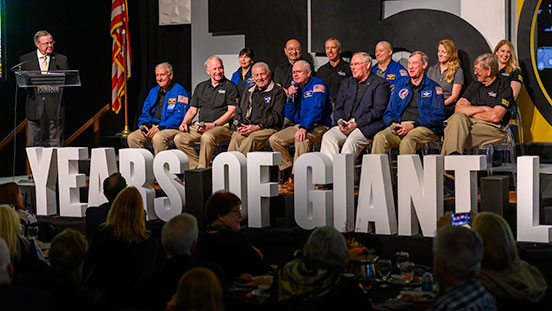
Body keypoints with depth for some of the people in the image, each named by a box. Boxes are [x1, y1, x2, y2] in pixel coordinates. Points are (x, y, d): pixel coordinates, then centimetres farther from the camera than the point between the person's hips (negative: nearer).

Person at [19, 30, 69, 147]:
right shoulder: (25, 59, 8)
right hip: (35, 109, 0)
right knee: (33, 144, 0)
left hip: (55, 107, 0)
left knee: (56, 145, 1)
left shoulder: (61, 60, 9)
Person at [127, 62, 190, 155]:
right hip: (151, 126, 7)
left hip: (171, 128, -7)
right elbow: (145, 111, 20)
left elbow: (179, 117, -14)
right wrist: (143, 124, -3)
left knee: (157, 137, -37)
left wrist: (159, 128, -20)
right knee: (132, 137, -13)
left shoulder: (179, 91, -5)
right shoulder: (154, 91, 18)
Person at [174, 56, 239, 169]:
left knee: (207, 137, -38)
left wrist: (213, 125, -15)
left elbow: (231, 112, -5)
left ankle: (201, 169, -27)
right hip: (200, 125, 6)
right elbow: (192, 110, 22)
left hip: (222, 126, -6)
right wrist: (184, 123, 2)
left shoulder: (230, 87, 3)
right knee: (179, 138, -18)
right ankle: (196, 166, -16)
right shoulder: (200, 87, 21)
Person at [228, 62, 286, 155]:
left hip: (267, 128, -4)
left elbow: (277, 116, -1)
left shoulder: (278, 92, 10)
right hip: (245, 128, 4)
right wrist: (238, 126, 2)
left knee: (250, 139, -37)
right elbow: (238, 111, 25)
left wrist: (257, 127, -11)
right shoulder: (248, 92, 29)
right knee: (235, 139, -31)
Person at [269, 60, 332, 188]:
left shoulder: (317, 85, -7)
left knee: (301, 139, -37)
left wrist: (304, 127, -34)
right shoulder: (294, 88, 14)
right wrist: (291, 97, -4)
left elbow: (316, 109, -21)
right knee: (274, 139, -9)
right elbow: (289, 116, 12)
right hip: (298, 125, 8)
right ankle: (288, 171, -7)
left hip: (318, 126, -7)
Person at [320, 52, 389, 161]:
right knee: (328, 136, -22)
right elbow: (338, 107, 19)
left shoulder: (380, 84, 3)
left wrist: (356, 124, -15)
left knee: (352, 140, -34)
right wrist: (340, 120, -5)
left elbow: (378, 111, -7)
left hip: (368, 126, -5)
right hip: (346, 124, 5)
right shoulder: (346, 83, 23)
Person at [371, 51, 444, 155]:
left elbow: (437, 115, -2)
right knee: (379, 137, -27)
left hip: (425, 128, -4)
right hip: (400, 126, 4)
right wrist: (393, 123, -3)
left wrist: (413, 125, -13)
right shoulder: (400, 85, 23)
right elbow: (389, 112, 22)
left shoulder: (433, 87, 9)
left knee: (407, 141, -37)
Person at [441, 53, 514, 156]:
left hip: (493, 129, -5)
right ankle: (453, 154, -42)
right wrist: (483, 109, -4)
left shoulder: (504, 88, 2)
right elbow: (458, 109, 8)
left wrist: (470, 111, 1)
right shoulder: (474, 85, 21)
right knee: (457, 117, -30)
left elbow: (495, 117, -12)